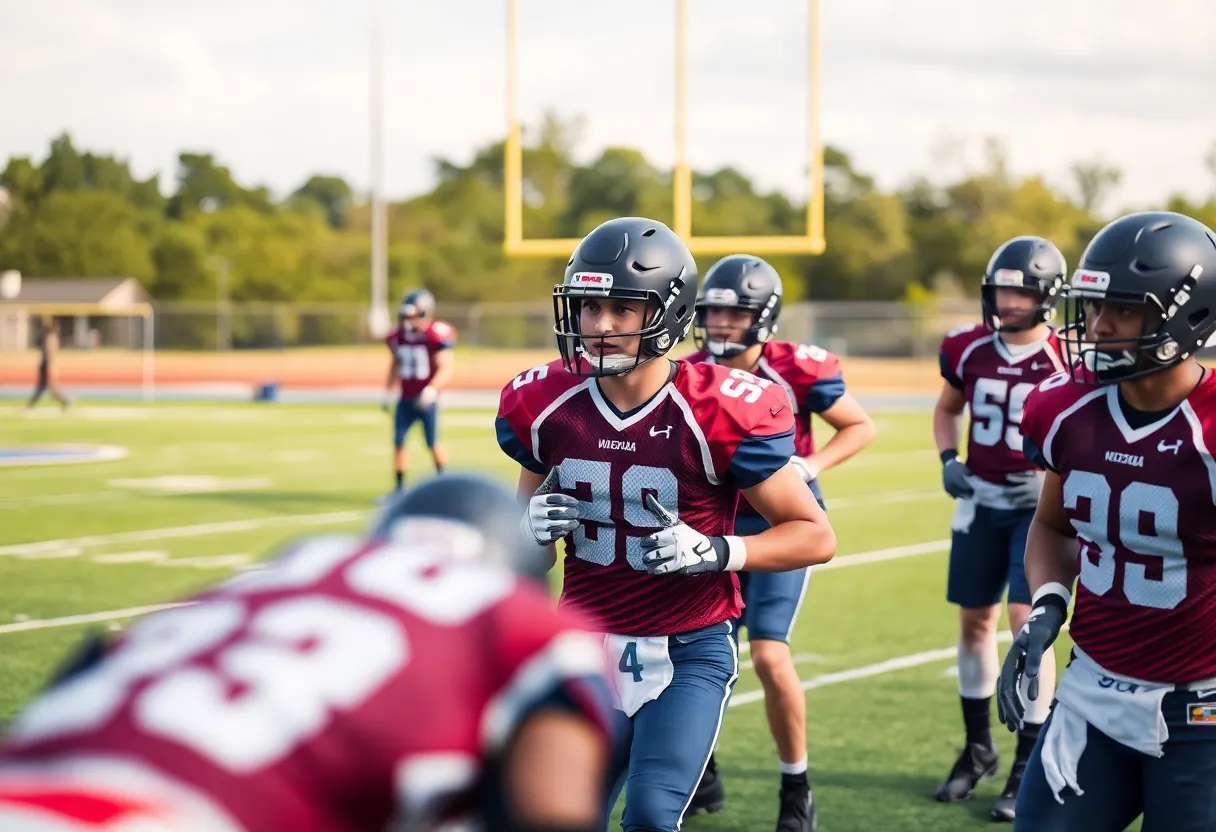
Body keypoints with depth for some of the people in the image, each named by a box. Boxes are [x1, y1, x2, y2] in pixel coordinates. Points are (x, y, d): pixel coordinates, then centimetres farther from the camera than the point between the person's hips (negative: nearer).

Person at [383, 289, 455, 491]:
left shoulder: (436, 336, -15)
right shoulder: (399, 336, 5)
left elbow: (446, 368, -19)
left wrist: (432, 390, -33)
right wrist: (387, 392, 19)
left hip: (426, 399, -6)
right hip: (406, 400, 6)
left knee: (433, 443, 0)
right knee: (398, 442, 1)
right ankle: (399, 488, 7)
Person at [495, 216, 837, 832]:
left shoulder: (720, 414, -16)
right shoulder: (547, 407, -3)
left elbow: (815, 535, -9)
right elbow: (526, 533, 14)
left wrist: (714, 552, -23)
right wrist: (534, 527, -10)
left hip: (688, 654, -4)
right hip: (588, 649, 4)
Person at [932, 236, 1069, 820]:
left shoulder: (1067, 361, -13)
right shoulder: (969, 350, -1)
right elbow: (946, 411, 16)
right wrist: (948, 461, 0)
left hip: (1040, 505, -4)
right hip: (980, 501, 4)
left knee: (1027, 624, -11)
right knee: (974, 622, 11)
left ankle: (1029, 766, -3)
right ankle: (977, 749, 28)